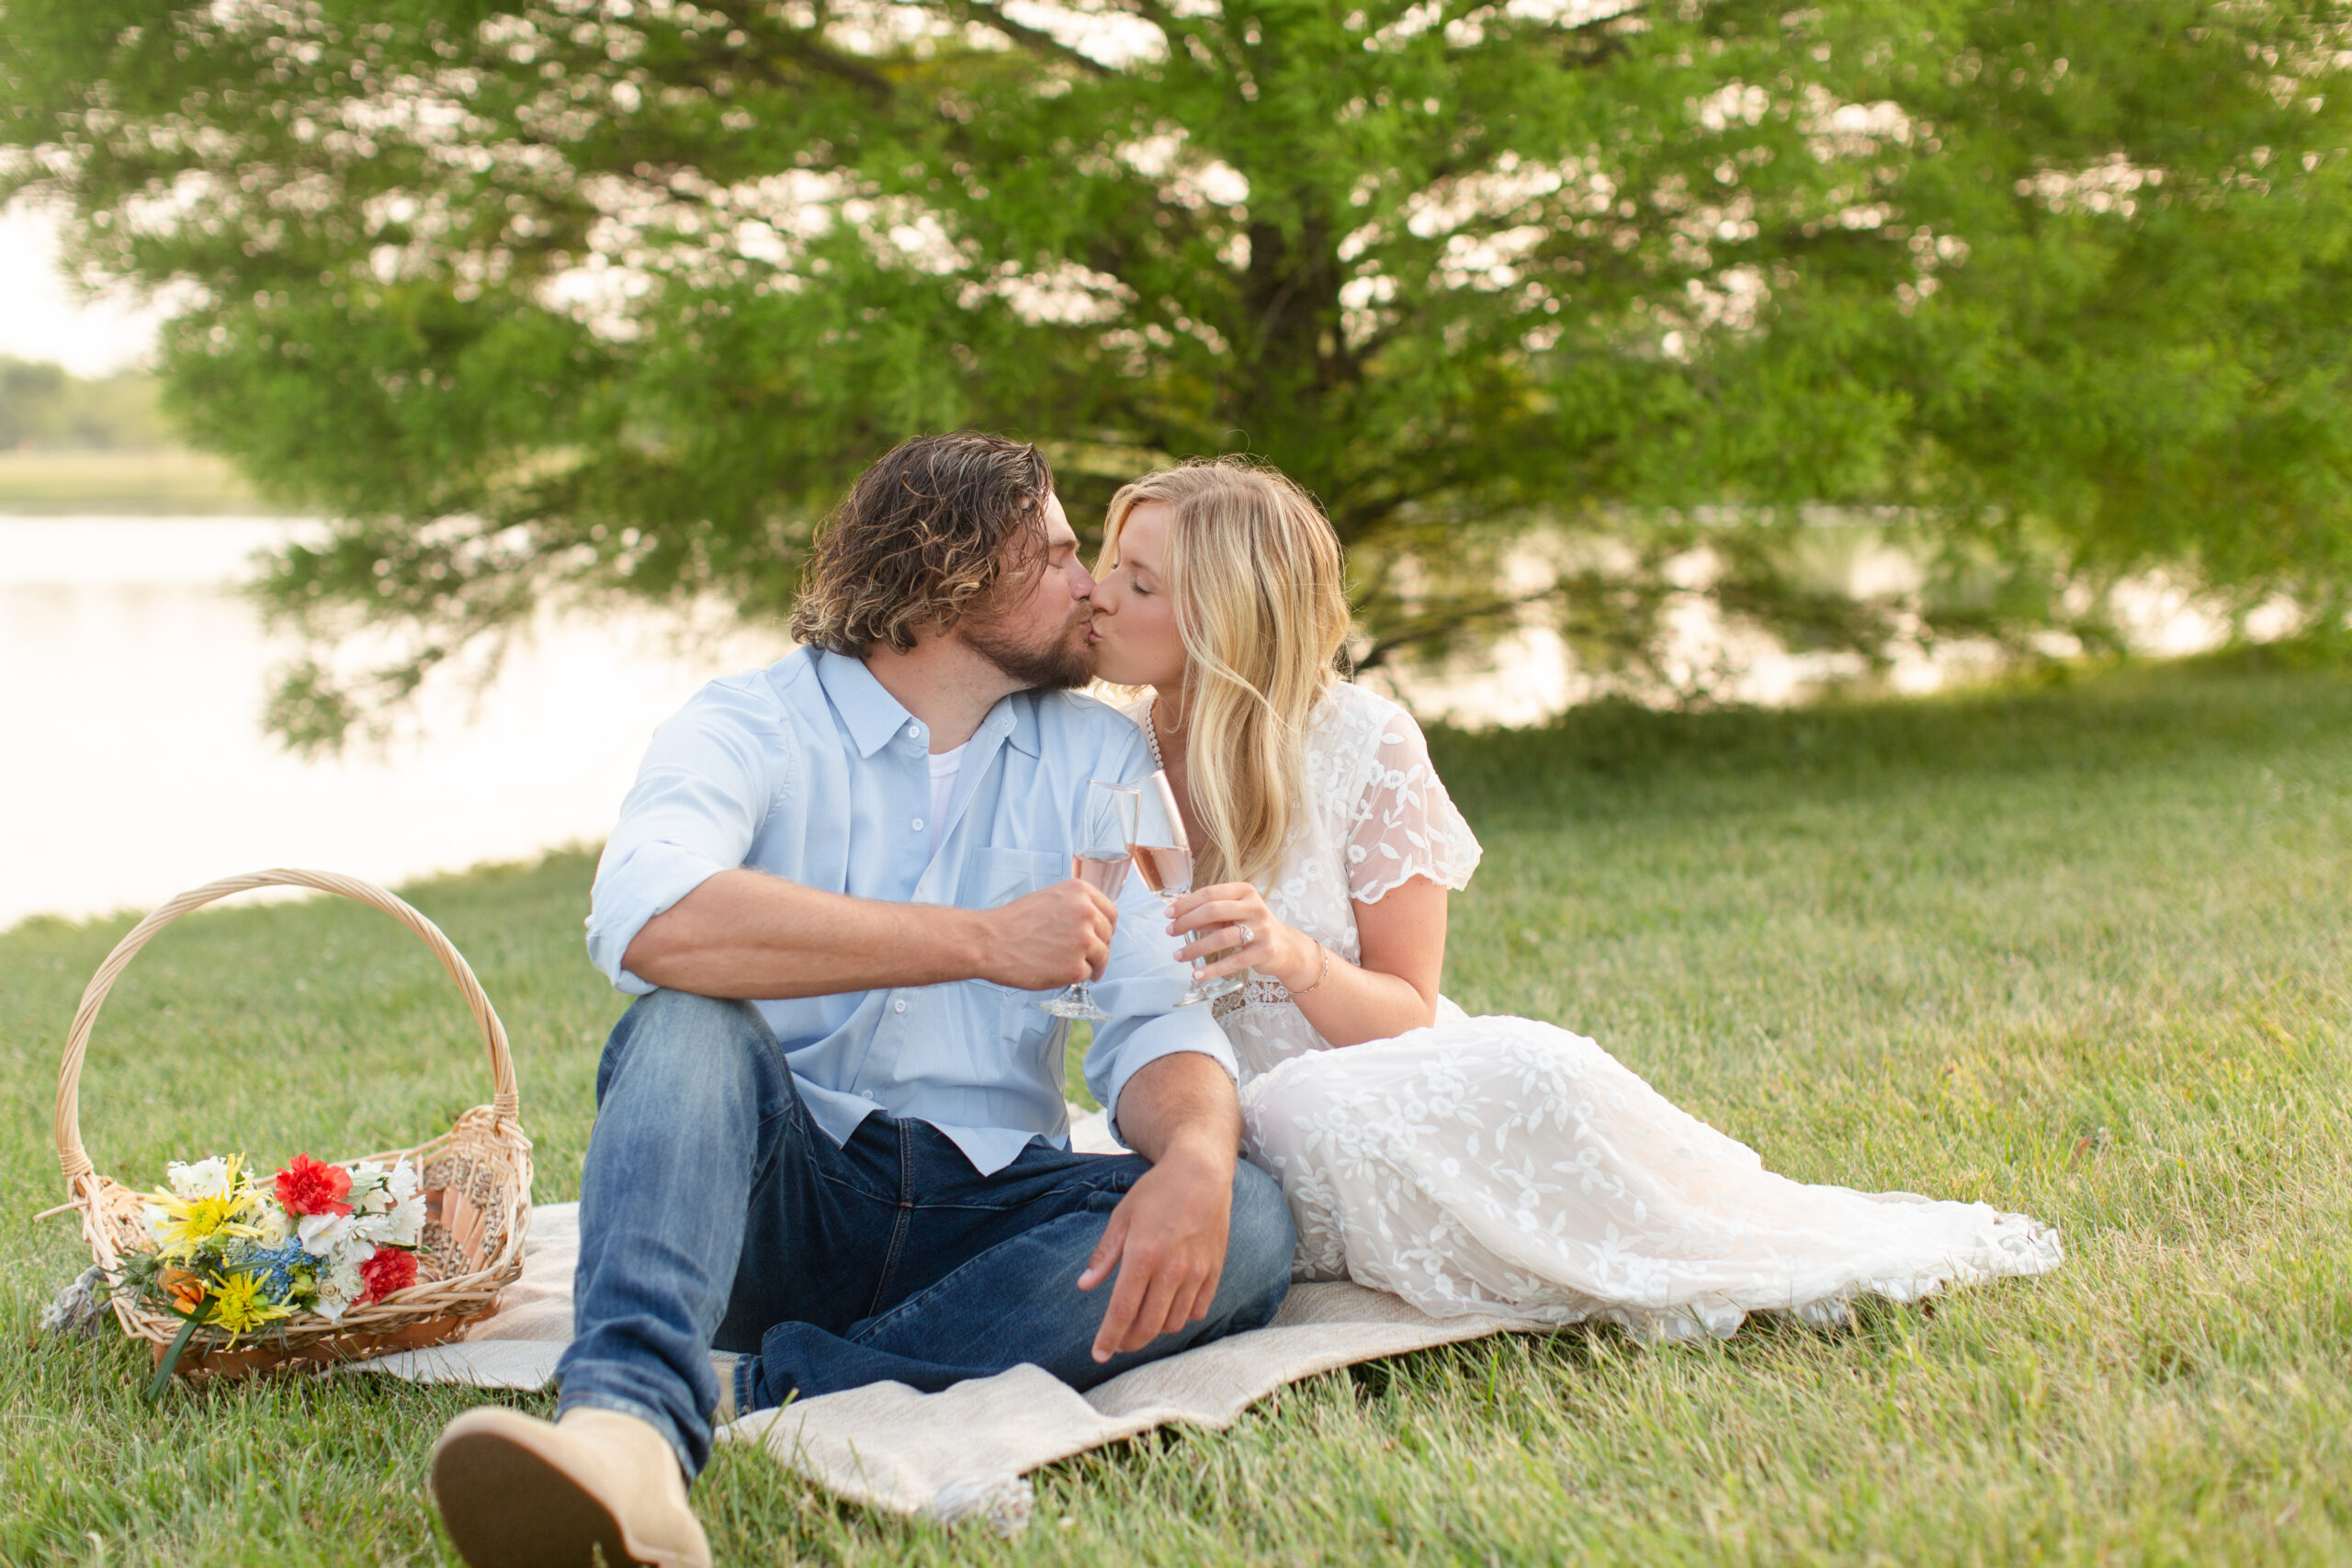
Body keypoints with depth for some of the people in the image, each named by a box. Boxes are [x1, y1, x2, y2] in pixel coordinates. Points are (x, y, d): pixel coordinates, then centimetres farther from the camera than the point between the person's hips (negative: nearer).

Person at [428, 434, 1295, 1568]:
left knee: (1247, 1225, -25)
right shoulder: (752, 726, -2)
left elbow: (1153, 1018, 0)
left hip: (981, 1211, 3)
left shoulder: (1098, 759, 11)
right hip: (774, 1199, -2)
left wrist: (1195, 1157, -25)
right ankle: (627, 1427, -54)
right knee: (689, 1023, -30)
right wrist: (981, 941, -26)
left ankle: (751, 1390, -35)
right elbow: (646, 919, -25)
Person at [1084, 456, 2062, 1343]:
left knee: (1526, 1071, -36)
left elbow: (1404, 1015, -6)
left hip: (1386, 1087, -1)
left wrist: (1296, 958, -28)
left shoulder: (1359, 743, -7)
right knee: (1320, 1111, -36)